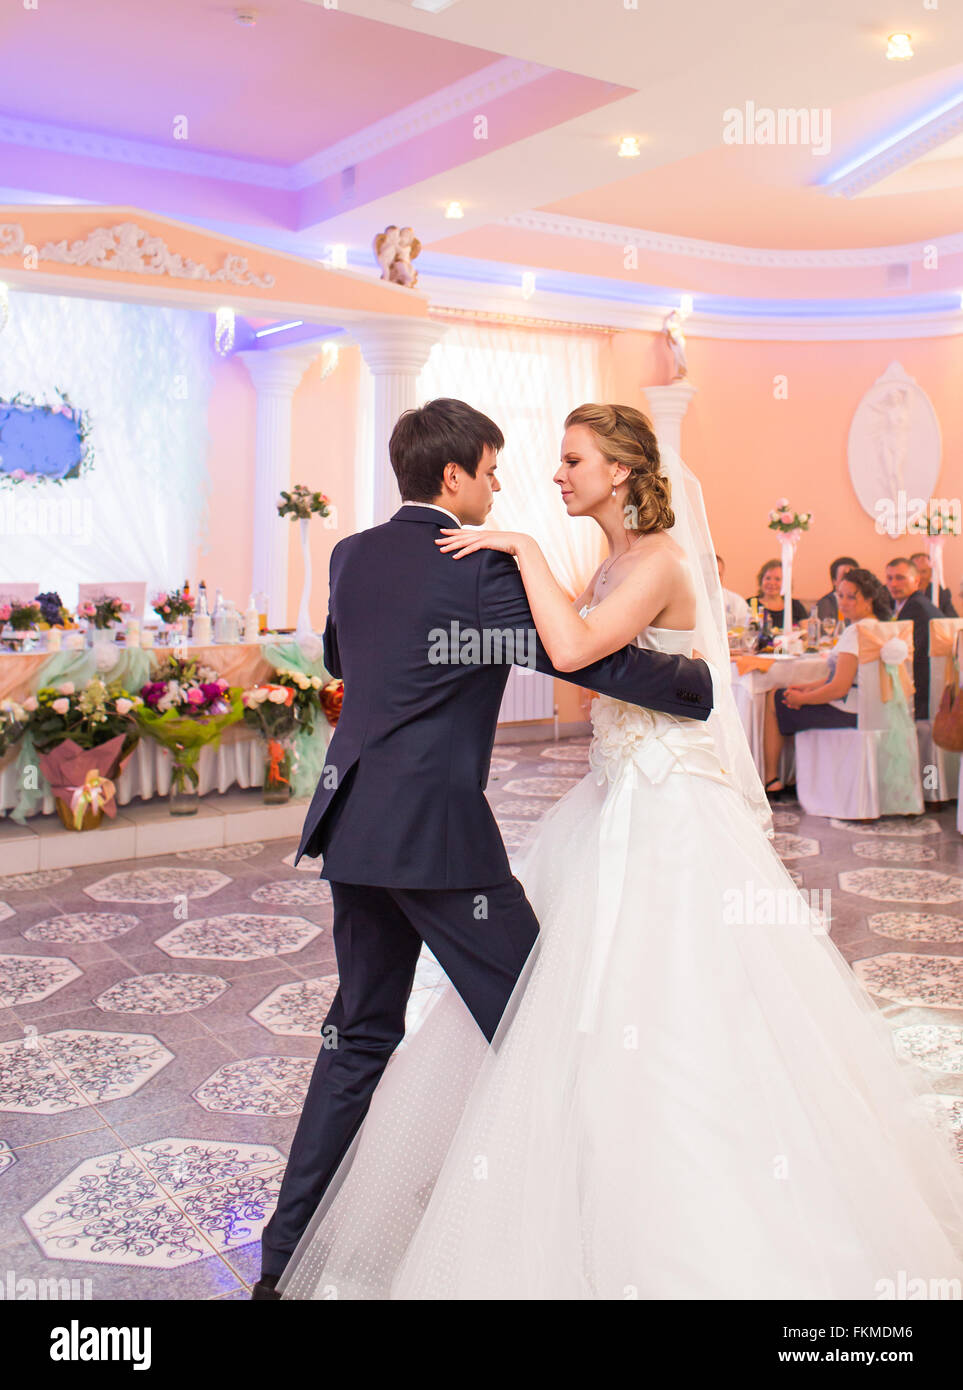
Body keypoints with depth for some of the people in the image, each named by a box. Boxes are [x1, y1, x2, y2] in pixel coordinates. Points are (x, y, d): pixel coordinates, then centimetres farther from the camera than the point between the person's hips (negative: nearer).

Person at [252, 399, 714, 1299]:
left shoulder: (351, 556, 9)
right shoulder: (479, 572, -14)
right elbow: (597, 659, -15)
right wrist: (705, 682, -1)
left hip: (352, 819, 8)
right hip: (434, 829, -8)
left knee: (362, 1028, 19)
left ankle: (286, 1254, 26)